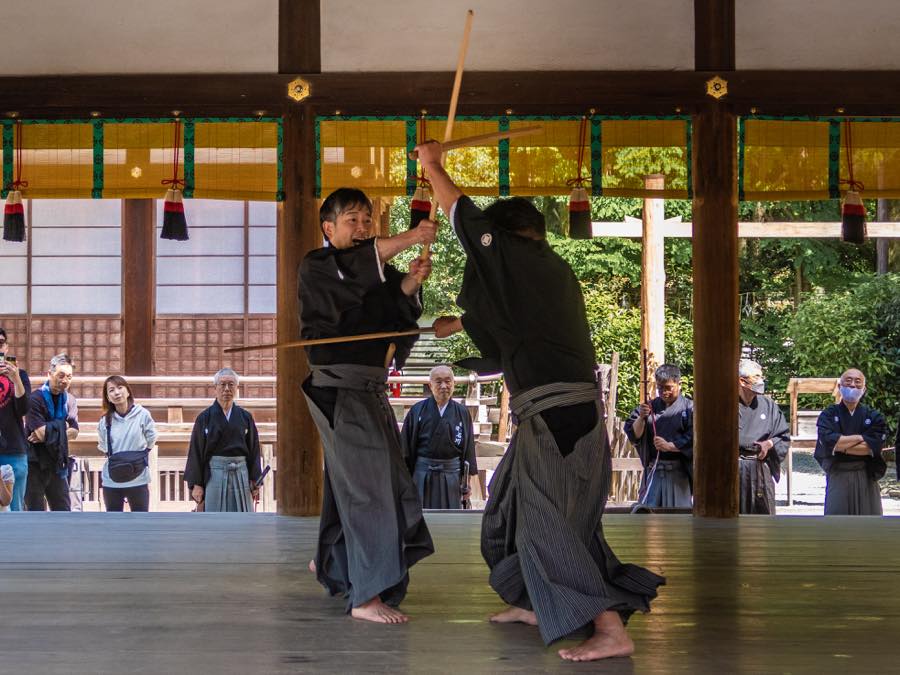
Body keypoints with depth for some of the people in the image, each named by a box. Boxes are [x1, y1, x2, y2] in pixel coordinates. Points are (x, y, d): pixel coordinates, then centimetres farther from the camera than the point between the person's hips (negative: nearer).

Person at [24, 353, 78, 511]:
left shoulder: (70, 400, 5)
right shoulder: (36, 399, -14)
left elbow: (74, 433, -4)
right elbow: (42, 432, -21)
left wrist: (50, 433, -17)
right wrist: (62, 426, -6)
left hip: (57, 464, 6)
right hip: (34, 464, -6)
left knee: (63, 510, 10)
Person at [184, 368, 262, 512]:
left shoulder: (245, 417, 8)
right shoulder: (205, 418, 2)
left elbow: (254, 450, 8)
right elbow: (195, 452, 1)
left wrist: (255, 480, 2)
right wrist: (196, 484, -5)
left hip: (241, 475, 2)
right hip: (214, 475, -2)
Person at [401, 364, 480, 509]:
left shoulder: (462, 412, 3)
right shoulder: (417, 411, -1)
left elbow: (468, 448, 8)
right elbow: (407, 448, 2)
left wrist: (467, 480, 6)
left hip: (451, 474, 1)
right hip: (422, 473, -1)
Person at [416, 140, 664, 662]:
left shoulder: (522, 259, -8)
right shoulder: (553, 272, 18)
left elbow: (464, 216, 0)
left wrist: (433, 166, 14)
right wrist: (461, 323, 46)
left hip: (556, 414, -10)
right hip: (571, 408, 10)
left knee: (547, 521, -11)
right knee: (518, 503, 23)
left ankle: (612, 630, -19)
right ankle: (534, 603, 37)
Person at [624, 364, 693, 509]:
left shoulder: (689, 408, 2)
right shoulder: (650, 406, 11)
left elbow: (693, 438, -8)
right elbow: (633, 435, 4)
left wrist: (670, 446, -17)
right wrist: (641, 418, -13)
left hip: (677, 471, -2)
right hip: (653, 470, 3)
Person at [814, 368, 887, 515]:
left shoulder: (874, 417, 6)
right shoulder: (828, 415, 3)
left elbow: (872, 447, -10)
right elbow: (828, 441, -16)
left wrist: (840, 445, -10)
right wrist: (861, 437, -10)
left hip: (866, 478, 1)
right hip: (837, 478, -1)